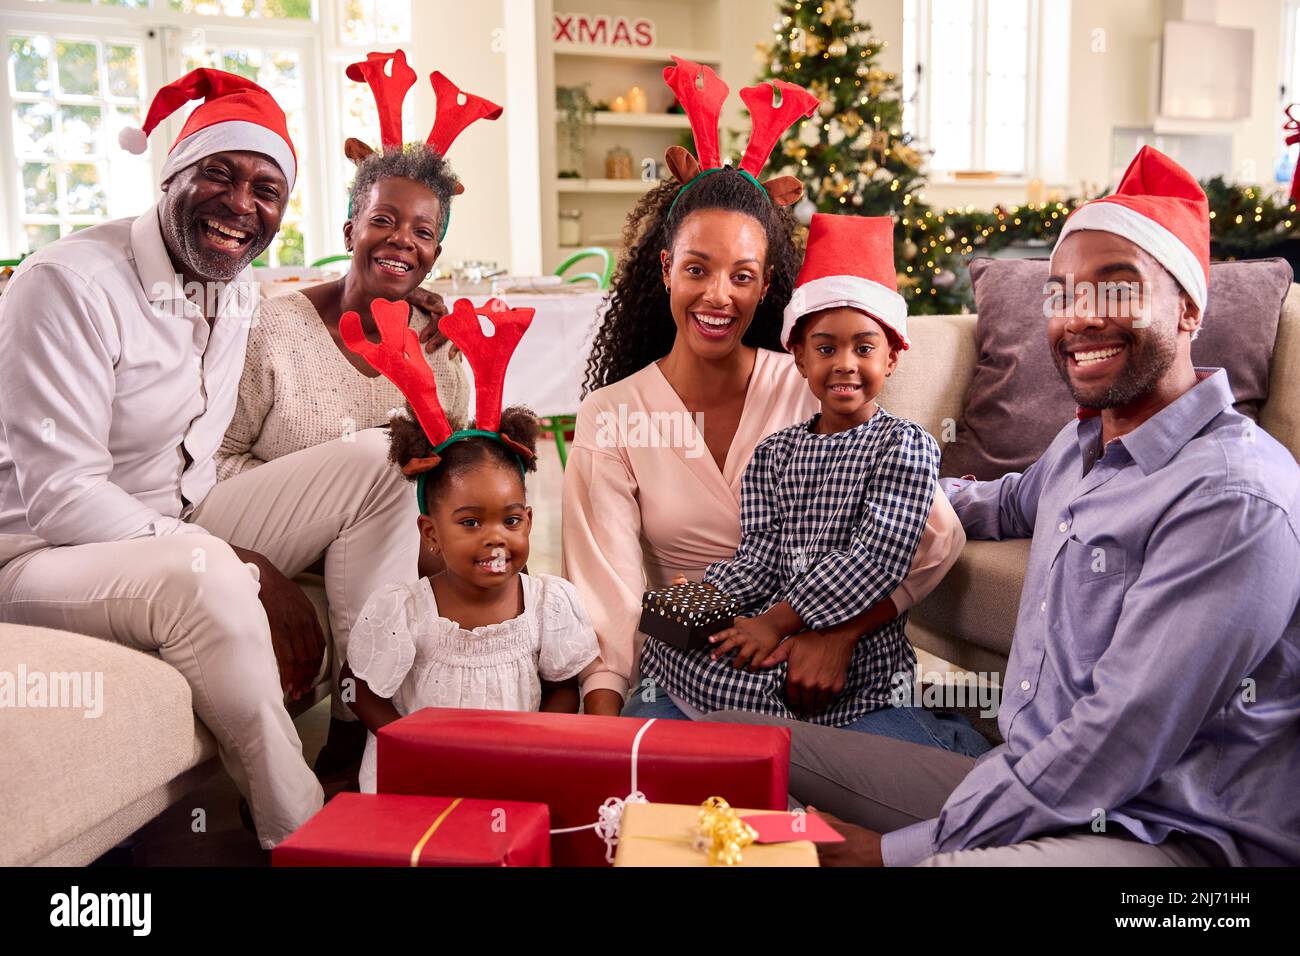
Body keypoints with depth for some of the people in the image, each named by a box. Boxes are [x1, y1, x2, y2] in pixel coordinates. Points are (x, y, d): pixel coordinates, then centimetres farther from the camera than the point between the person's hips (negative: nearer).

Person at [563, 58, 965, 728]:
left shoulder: (812, 390, -4)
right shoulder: (611, 417, -2)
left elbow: (935, 536, -7)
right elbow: (606, 587, -10)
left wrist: (841, 629, -22)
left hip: (811, 670, 1)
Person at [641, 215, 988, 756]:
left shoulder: (904, 445, -3)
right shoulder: (775, 453, 12)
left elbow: (879, 558, -13)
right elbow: (760, 557, 6)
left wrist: (778, 621, -16)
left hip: (857, 654, -4)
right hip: (776, 628, 5)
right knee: (663, 645, -14)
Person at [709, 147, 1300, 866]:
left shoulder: (1235, 502, -20)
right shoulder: (1083, 443, 8)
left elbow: (1118, 746, -24)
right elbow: (1012, 505, 33)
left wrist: (901, 849, -20)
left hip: (1170, 833, -7)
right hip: (1035, 781, 8)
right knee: (733, 732, -1)